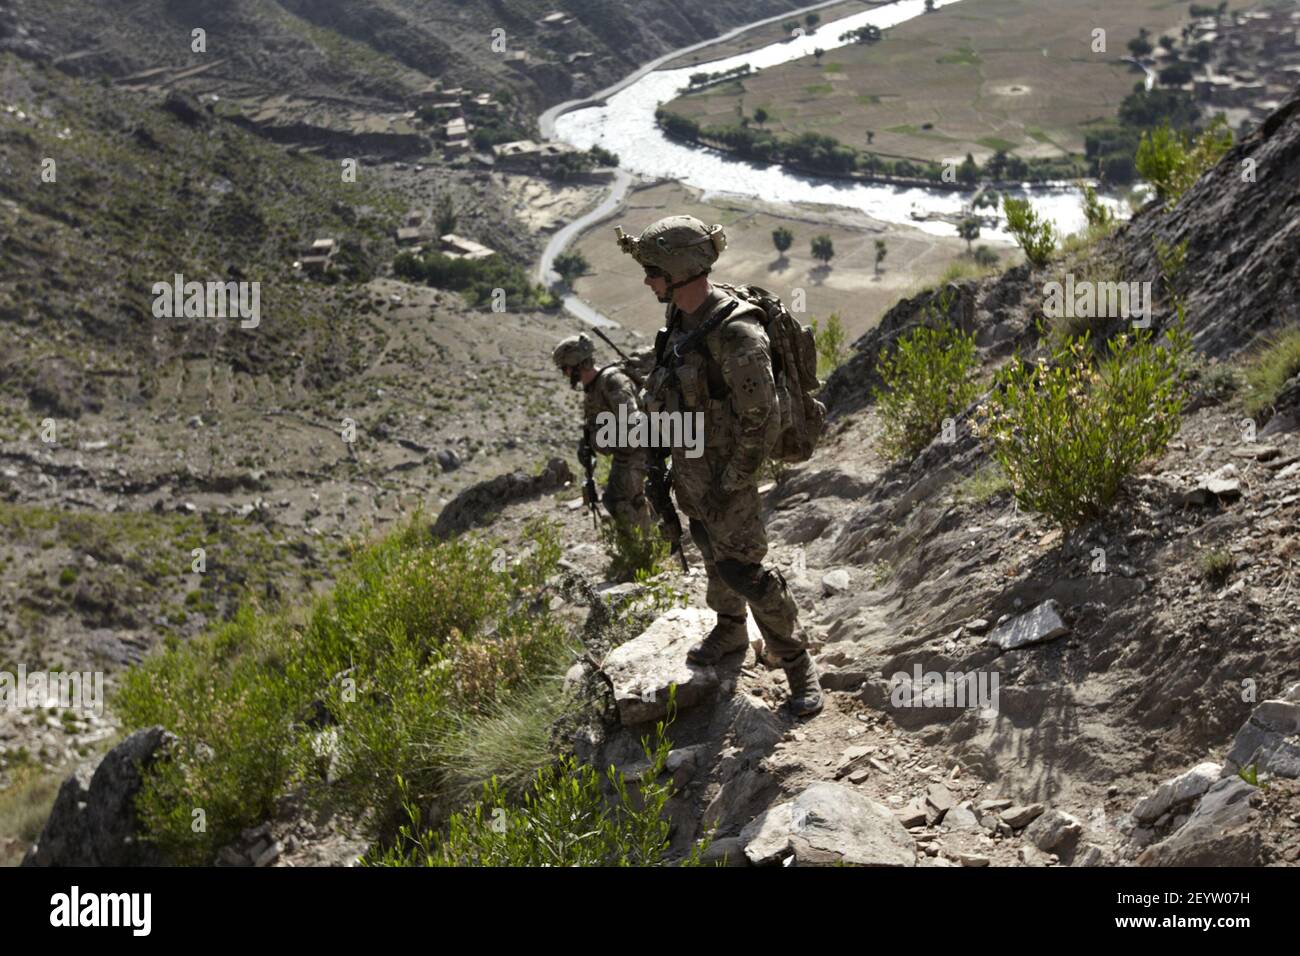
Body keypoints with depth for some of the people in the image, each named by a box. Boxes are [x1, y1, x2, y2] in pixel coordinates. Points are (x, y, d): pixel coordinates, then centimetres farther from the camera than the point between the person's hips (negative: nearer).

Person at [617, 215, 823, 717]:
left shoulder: (737, 336, -31)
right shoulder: (681, 317, -4)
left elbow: (761, 422, -26)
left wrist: (730, 488, -20)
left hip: (725, 470, -8)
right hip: (689, 462, 8)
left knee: (744, 568, -1)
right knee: (713, 552, 24)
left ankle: (795, 660, 15)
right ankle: (730, 632, 45)